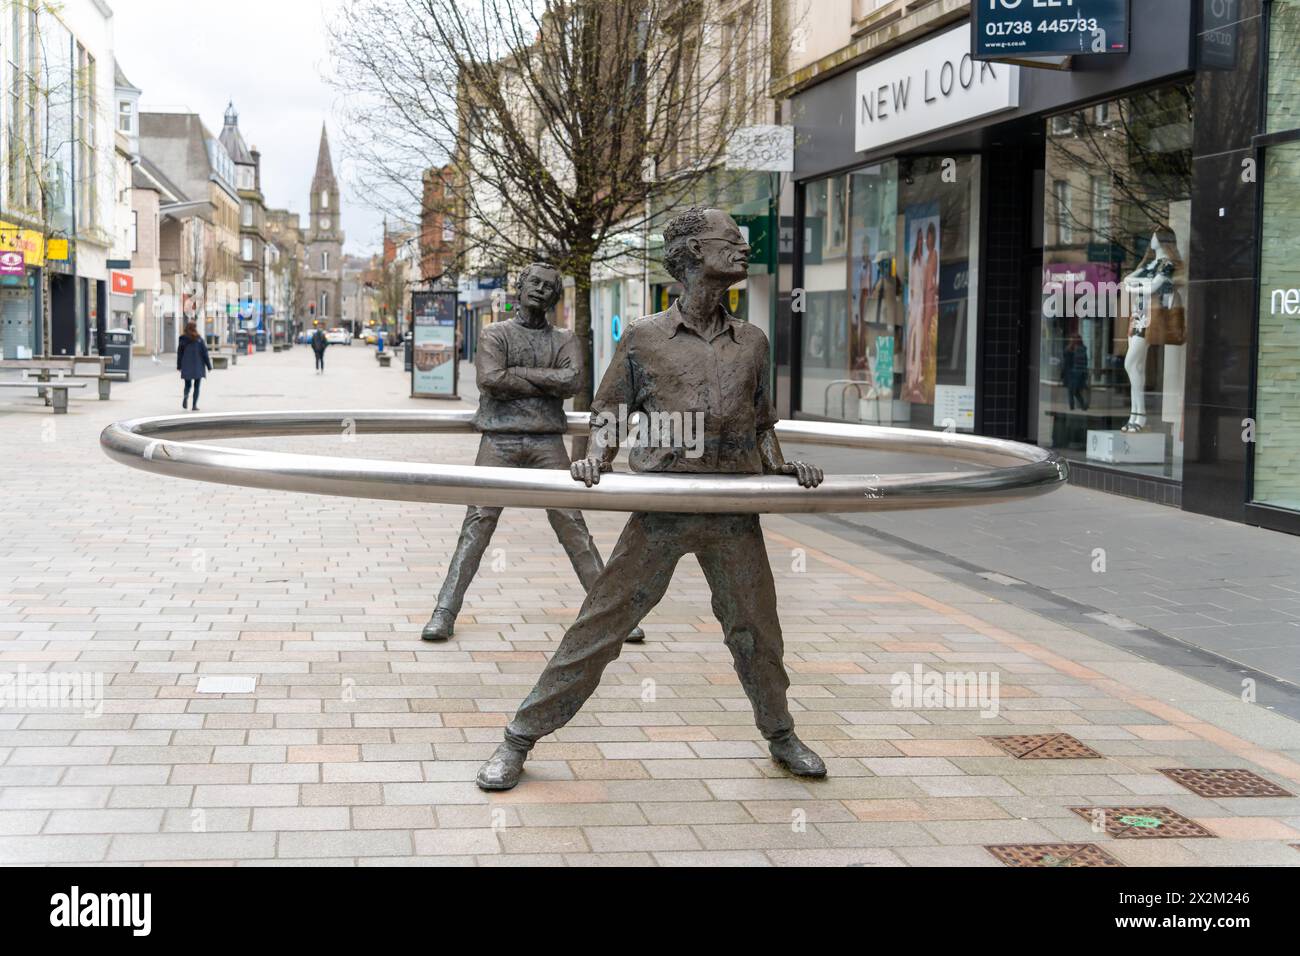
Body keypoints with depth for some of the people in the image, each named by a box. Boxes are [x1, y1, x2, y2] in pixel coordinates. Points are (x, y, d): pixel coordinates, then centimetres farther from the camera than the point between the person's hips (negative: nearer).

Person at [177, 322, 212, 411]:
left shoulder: (183, 340, 1)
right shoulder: (199, 340, -6)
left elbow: (179, 354, 6)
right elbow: (204, 353, -6)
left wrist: (179, 366, 16)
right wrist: (209, 366, 0)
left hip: (186, 367, 2)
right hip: (198, 366, -2)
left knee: (187, 384, 14)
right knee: (197, 386, 6)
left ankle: (186, 396, -17)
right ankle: (194, 405, 0)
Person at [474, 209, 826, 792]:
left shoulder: (751, 343, 11)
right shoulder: (643, 338, 2)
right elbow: (608, 415, 6)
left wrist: (782, 467, 3)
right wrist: (595, 460, -13)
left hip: (734, 512, 3)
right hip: (661, 509, -3)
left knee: (756, 630, 12)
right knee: (601, 624, -3)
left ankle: (781, 737, 35)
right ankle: (519, 740, 6)